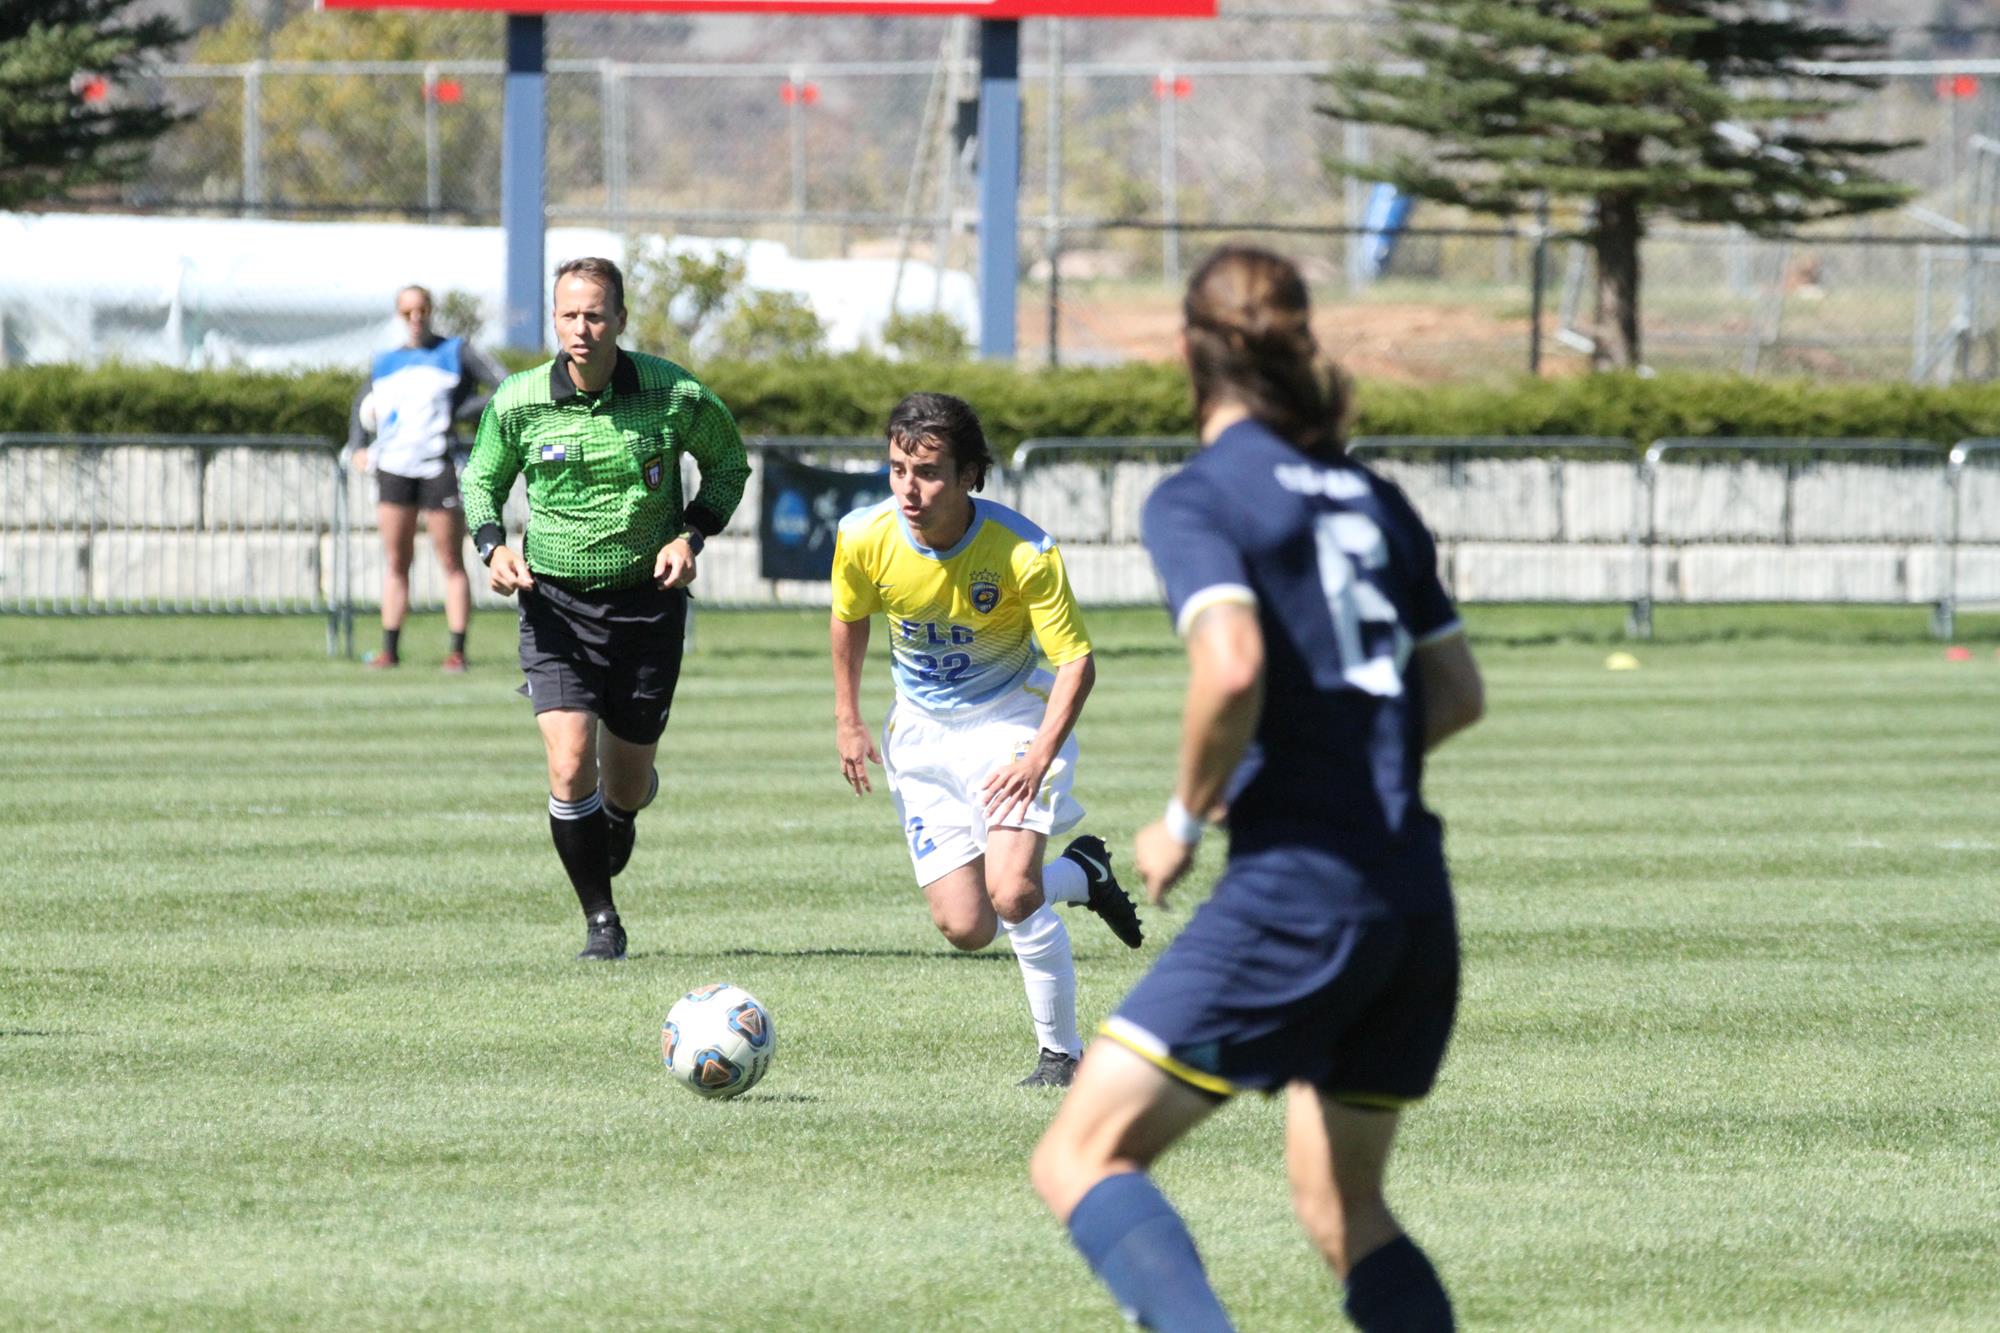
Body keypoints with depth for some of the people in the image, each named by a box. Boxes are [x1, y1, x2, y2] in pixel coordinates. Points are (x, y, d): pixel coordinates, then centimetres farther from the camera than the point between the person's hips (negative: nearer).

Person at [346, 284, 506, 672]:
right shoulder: (385, 363, 17)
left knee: (452, 563, -3)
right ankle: (390, 648, 6)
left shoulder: (457, 353, 5)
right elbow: (363, 406, 31)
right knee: (395, 562, 3)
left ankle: (457, 651, -1)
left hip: (439, 466, -4)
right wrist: (358, 447, 14)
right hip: (393, 466, 4)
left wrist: (460, 413, -12)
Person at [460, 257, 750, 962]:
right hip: (556, 604, 0)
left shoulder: (675, 396, -10)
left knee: (626, 785, 10)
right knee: (570, 768, -16)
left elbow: (728, 462, 8)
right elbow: (481, 479, 10)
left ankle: (618, 821, 49)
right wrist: (491, 545, -8)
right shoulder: (517, 403, -8)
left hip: (647, 602, 0)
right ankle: (600, 919, 2)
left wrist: (692, 536, -6)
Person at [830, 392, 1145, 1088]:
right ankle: (1082, 874, 29)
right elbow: (850, 618, 6)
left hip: (1012, 720, -4)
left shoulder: (1024, 553, -26)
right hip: (921, 731, 4)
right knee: (965, 927, -1)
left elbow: (1076, 662, -18)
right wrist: (847, 720, 7)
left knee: (1010, 893, -24)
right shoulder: (864, 537, -17)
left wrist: (1039, 758, -30)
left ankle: (1062, 1051, -3)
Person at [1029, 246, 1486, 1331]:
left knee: (1079, 1159, -5)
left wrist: (1185, 819, -6)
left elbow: (1232, 666, -21)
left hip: (1295, 887, -7)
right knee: (1340, 1204, 21)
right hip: (1414, 897, 7)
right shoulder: (1371, 496, 16)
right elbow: (1458, 694, 19)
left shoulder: (1197, 497, -5)